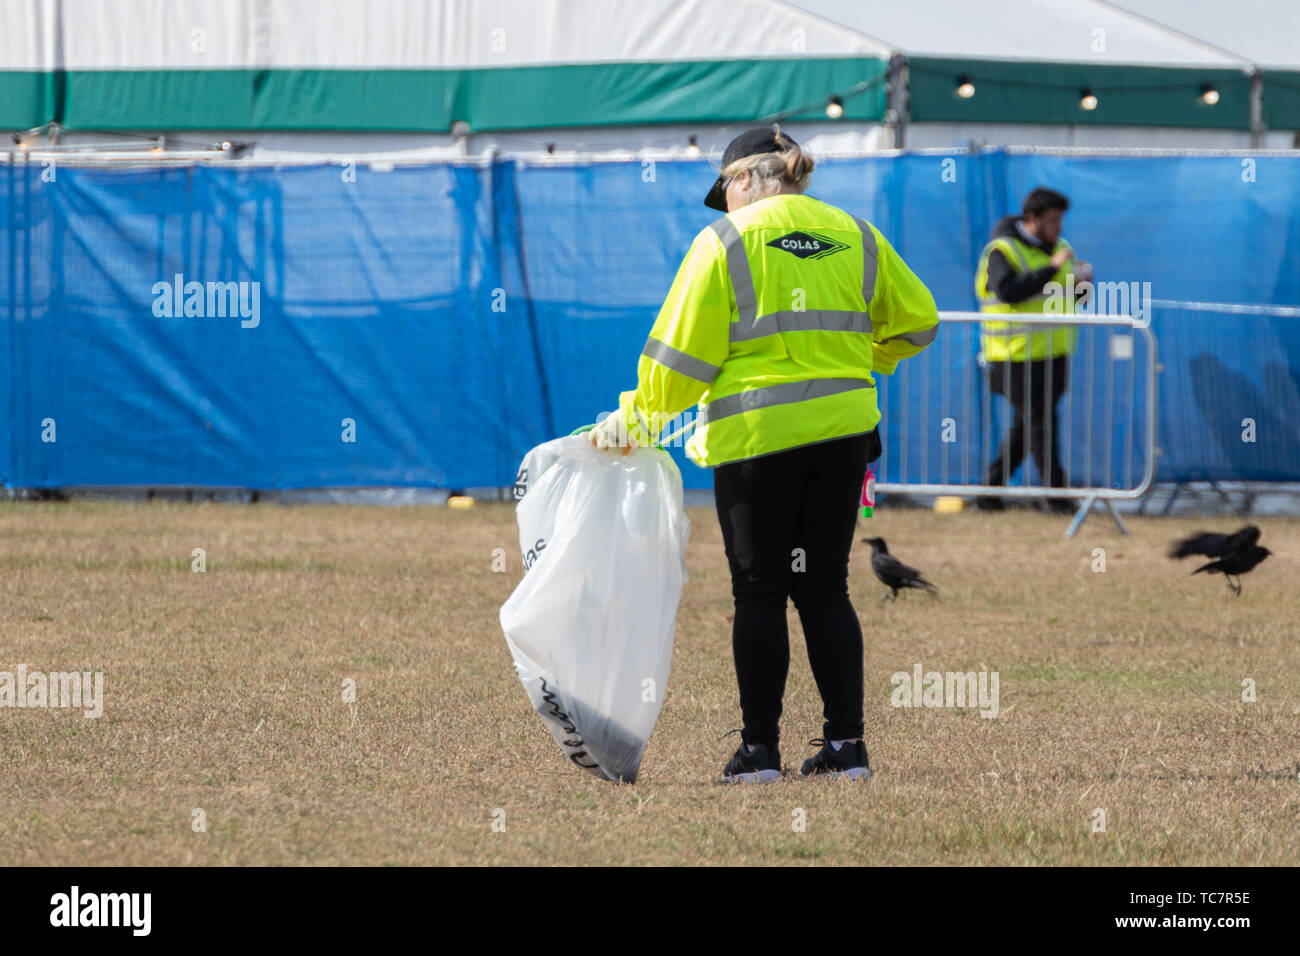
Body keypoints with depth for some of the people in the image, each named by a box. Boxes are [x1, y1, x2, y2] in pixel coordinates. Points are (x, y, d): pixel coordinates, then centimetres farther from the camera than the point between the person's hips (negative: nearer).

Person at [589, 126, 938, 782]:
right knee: (825, 587, 10)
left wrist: (633, 420, 6)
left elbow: (681, 354, -6)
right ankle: (846, 744, 5)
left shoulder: (725, 241, -3)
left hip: (755, 435, -4)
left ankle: (760, 749, 4)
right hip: (843, 430, 4)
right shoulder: (855, 237, 10)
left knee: (759, 592, 3)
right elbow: (917, 322, 18)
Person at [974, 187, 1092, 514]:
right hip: (1018, 355, -8)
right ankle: (1057, 496, -4)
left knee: (1024, 426, 11)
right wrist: (1051, 269, -26)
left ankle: (990, 490, 18)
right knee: (1040, 425, -7)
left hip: (1053, 353, 8)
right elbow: (1008, 290, -26)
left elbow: (1072, 297, 18)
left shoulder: (1058, 248, 13)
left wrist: (1082, 282, -5)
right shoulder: (1001, 251, -9)